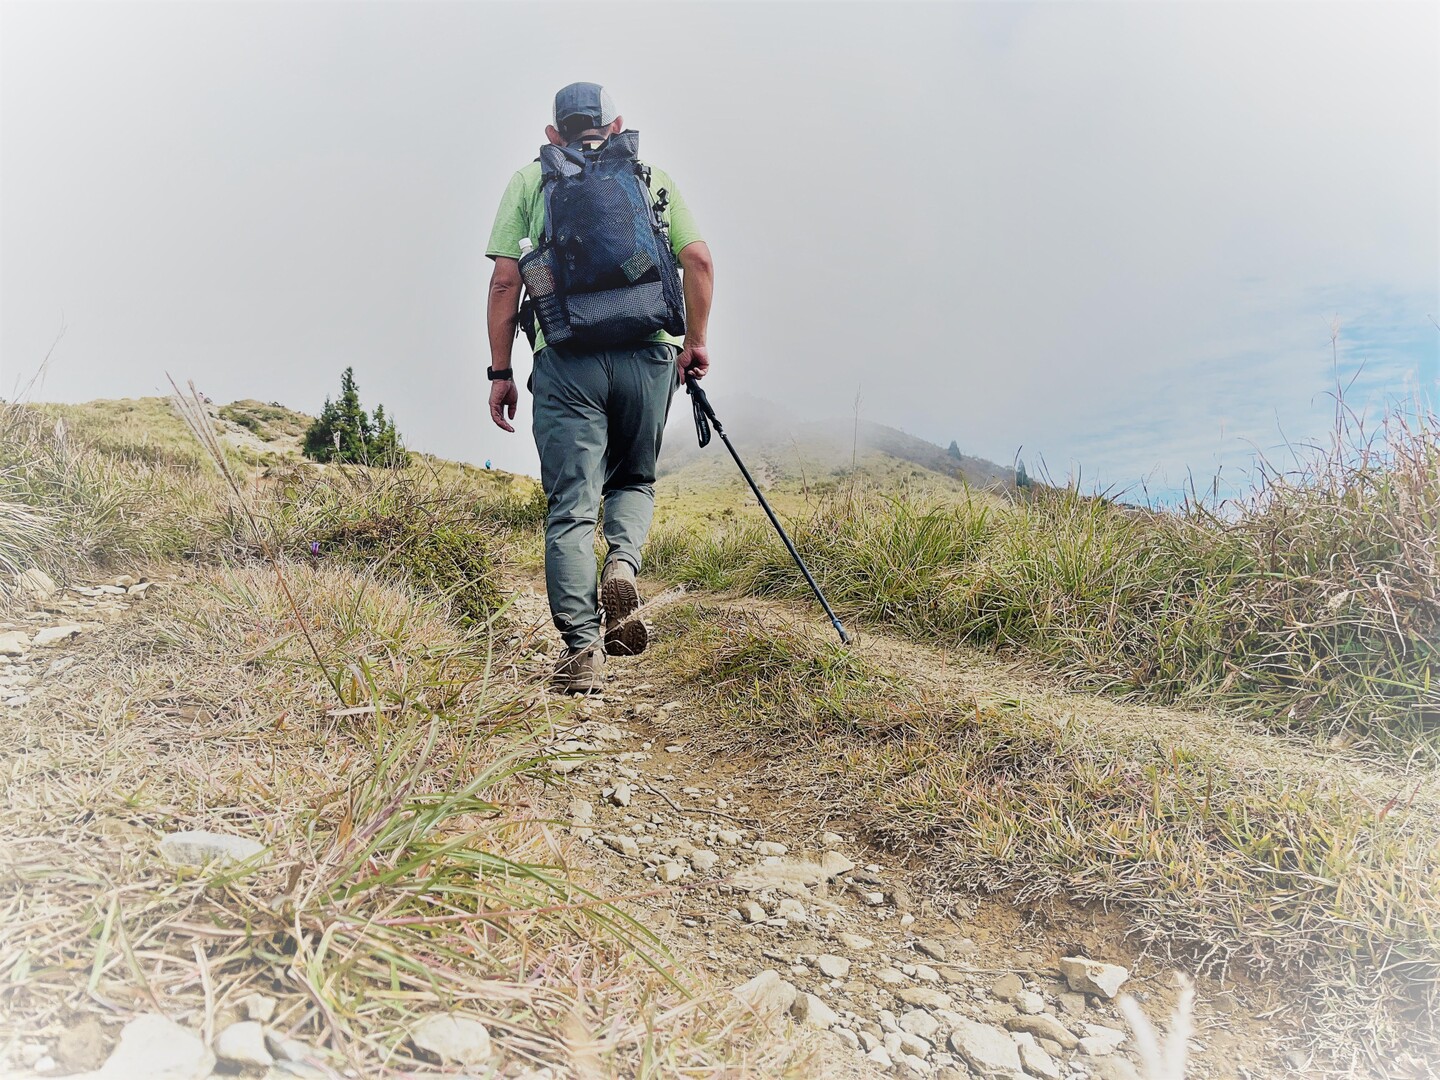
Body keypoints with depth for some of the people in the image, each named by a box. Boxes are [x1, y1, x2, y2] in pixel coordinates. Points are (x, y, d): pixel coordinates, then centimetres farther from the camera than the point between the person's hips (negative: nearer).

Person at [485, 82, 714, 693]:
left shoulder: (529, 181, 14)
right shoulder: (654, 178, 17)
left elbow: (504, 282, 5)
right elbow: (698, 261, 5)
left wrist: (499, 372, 9)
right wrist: (695, 342, 15)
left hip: (564, 361, -1)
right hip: (647, 354, 1)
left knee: (571, 506, 2)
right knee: (634, 480, 21)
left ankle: (581, 648, -5)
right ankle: (623, 563, -8)